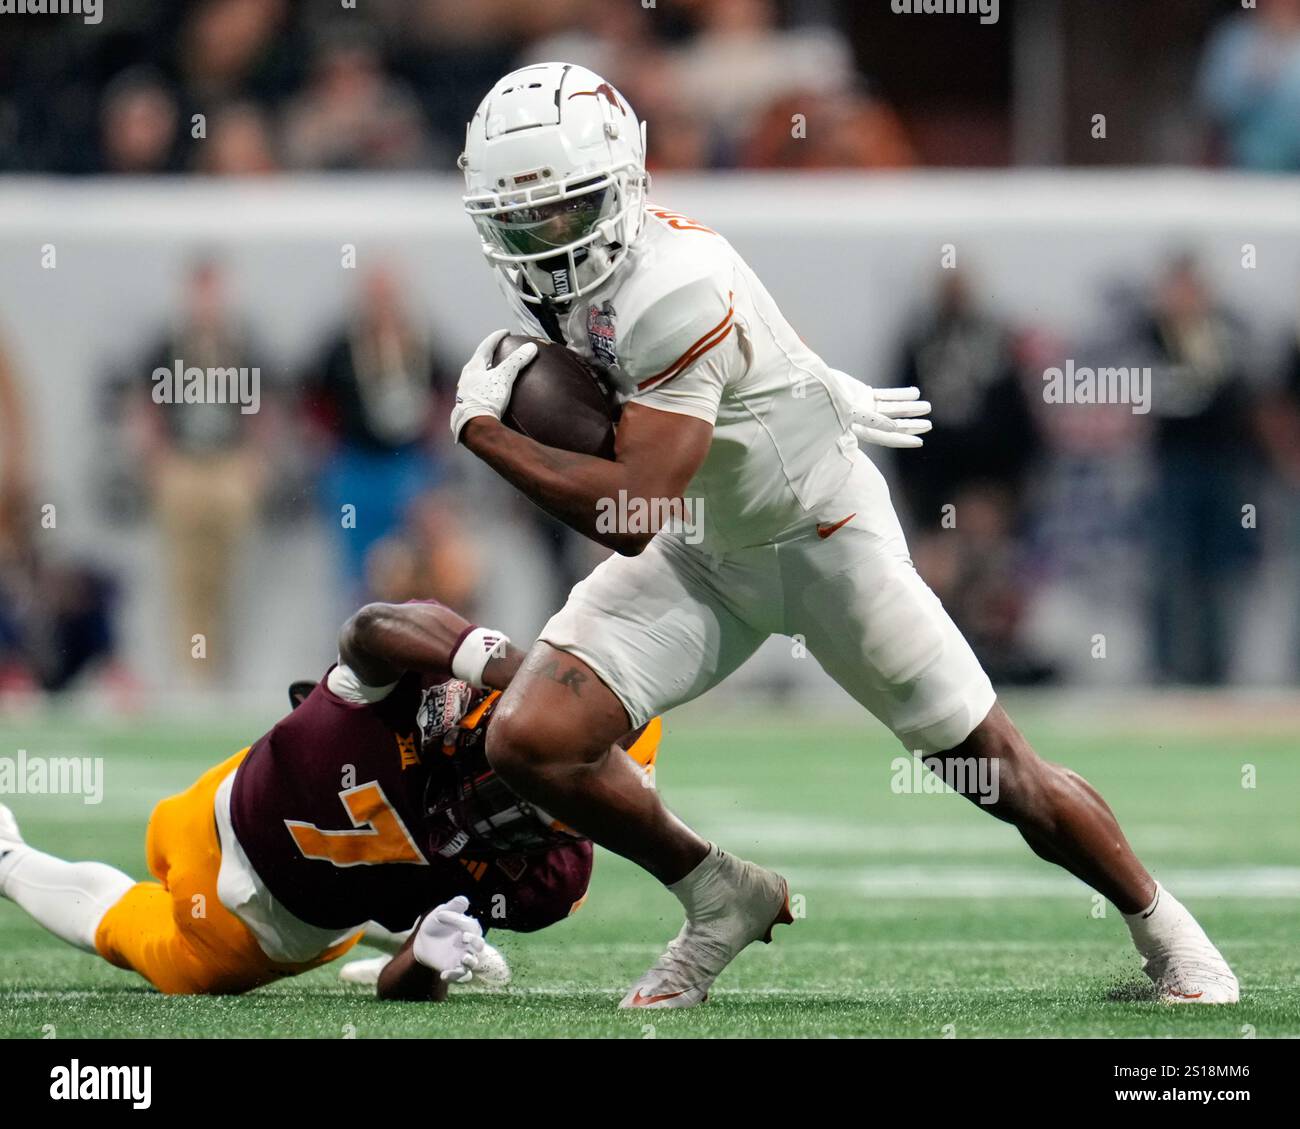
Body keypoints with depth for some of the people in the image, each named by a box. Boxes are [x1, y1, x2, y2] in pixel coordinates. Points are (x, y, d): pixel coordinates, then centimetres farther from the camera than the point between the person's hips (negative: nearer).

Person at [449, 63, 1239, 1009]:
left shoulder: (672, 289, -32)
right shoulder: (571, 271, -6)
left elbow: (631, 512, -34)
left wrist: (482, 427, -26)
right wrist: (823, 388, 21)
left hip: (827, 540, -7)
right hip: (705, 555, 7)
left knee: (1000, 774, 0)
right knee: (530, 743, -11)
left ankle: (1167, 935, 25)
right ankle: (722, 902, 12)